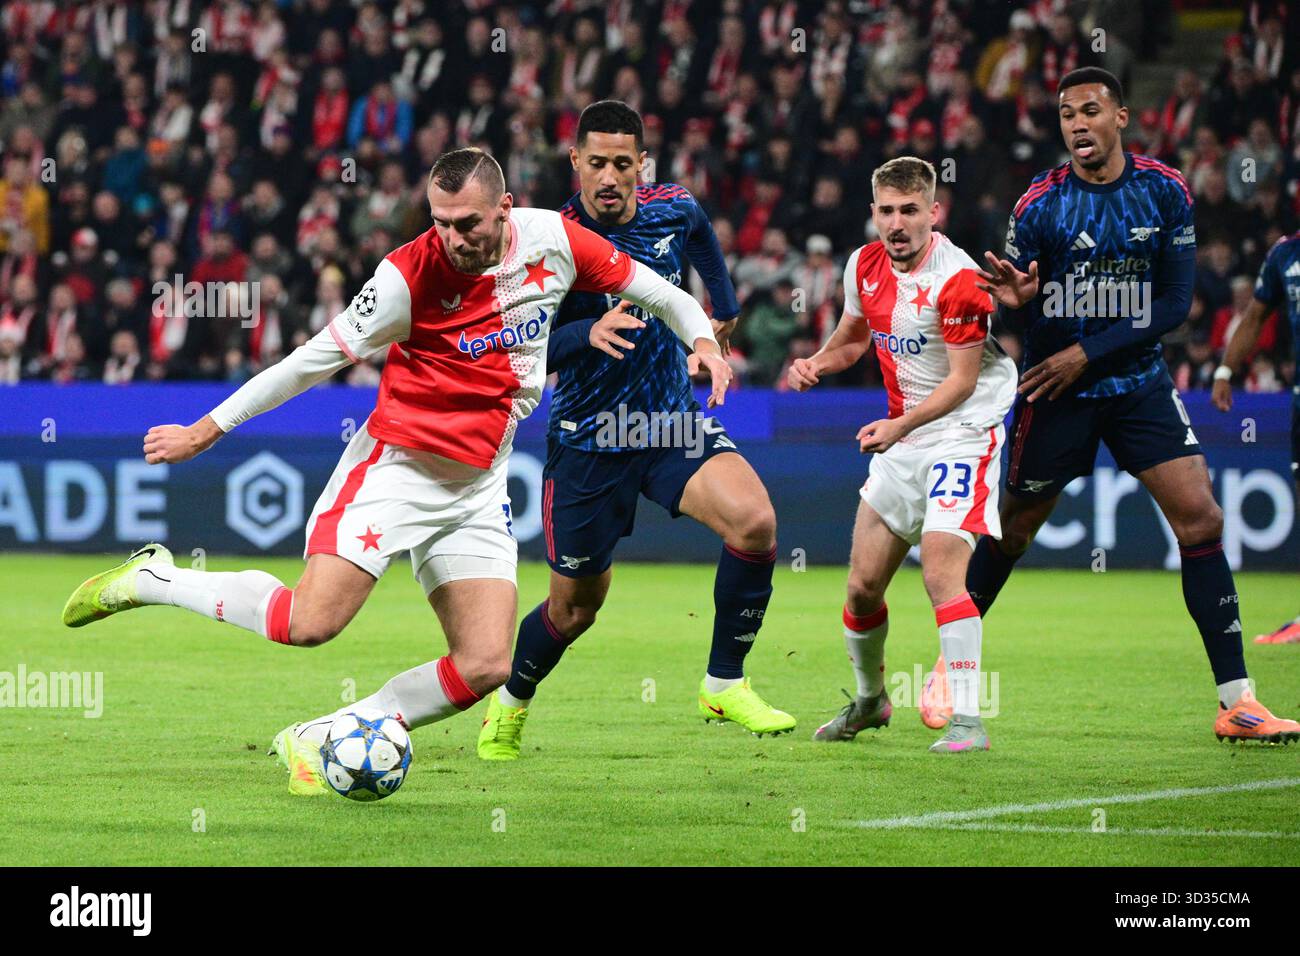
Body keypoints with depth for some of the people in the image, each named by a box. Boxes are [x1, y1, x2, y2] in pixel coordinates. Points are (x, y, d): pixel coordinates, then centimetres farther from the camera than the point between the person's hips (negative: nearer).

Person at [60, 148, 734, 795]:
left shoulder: (553, 240, -5)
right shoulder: (411, 273, -17)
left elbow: (647, 285, 12)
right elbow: (321, 356, -10)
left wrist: (702, 340, -4)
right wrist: (209, 429, -7)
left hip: (477, 487, 5)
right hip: (393, 466, -5)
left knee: (485, 667, -9)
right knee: (310, 622, -21)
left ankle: (316, 741, 5)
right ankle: (150, 580, 2)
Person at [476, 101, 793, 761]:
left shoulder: (673, 210, -4)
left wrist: (723, 305, 26)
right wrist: (590, 333, -37)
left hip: (672, 423, 3)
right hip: (588, 441, -3)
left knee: (755, 520, -23)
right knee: (575, 607, 8)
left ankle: (724, 685, -7)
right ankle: (510, 703, 39)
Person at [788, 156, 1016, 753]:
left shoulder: (957, 279, -20)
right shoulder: (865, 266, 2)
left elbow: (963, 379, -19)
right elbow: (853, 335, 21)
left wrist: (899, 425, -30)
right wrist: (816, 363, 0)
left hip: (963, 431, -7)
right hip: (899, 437, 7)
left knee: (942, 569, -23)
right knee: (863, 584, 8)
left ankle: (967, 720, -23)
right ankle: (869, 699, 32)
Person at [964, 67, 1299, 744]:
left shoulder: (1166, 193, -4)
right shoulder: (1039, 206, -10)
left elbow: (1173, 303, -5)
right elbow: (1032, 324, -6)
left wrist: (1088, 352, -13)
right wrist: (1020, 301, -31)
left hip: (1139, 384, 2)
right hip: (1056, 393, -2)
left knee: (1201, 519, -9)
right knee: (1012, 530, 7)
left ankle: (1235, 702, -7)